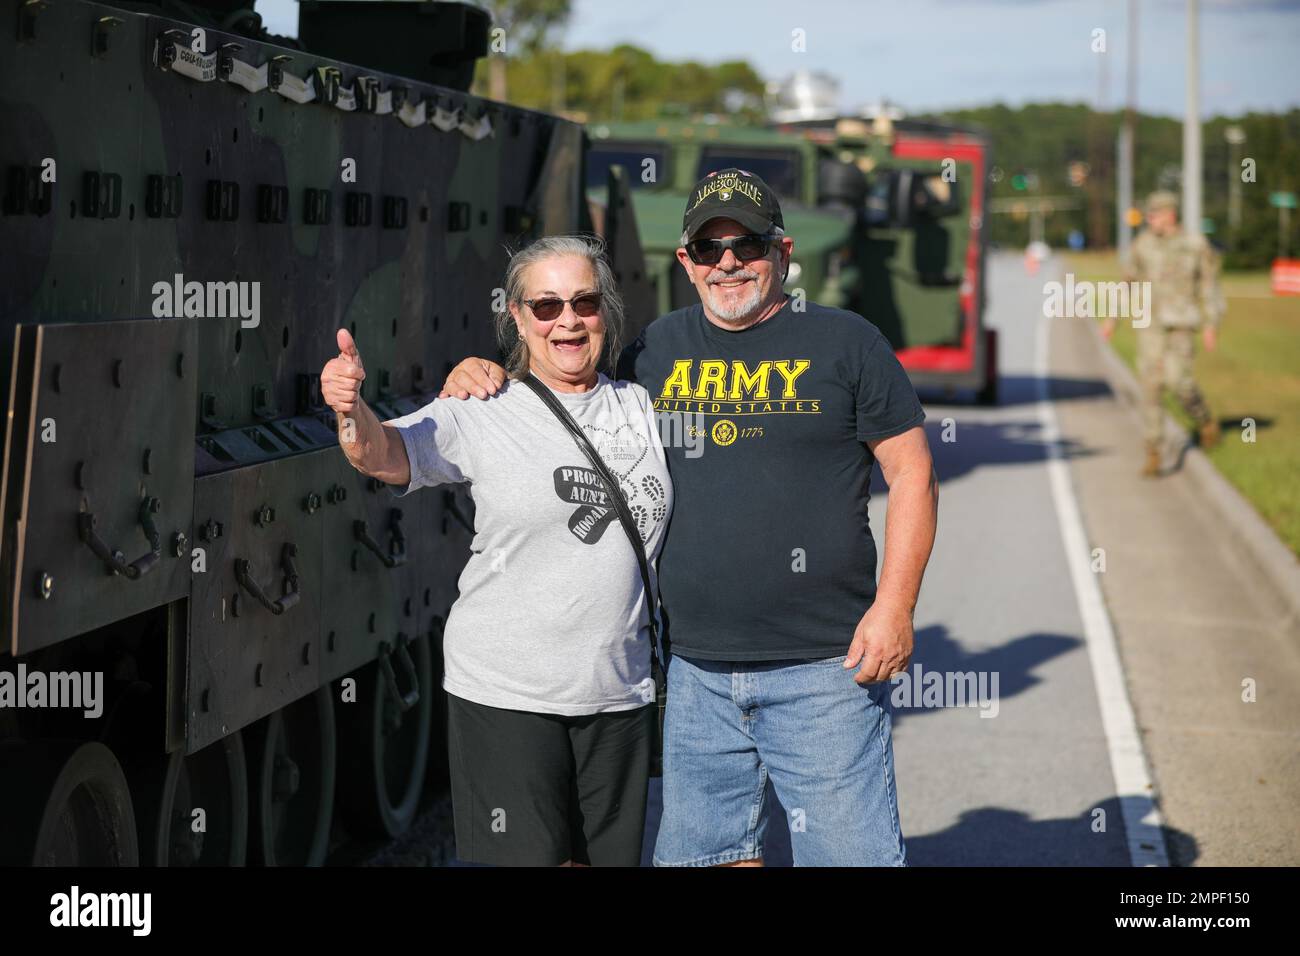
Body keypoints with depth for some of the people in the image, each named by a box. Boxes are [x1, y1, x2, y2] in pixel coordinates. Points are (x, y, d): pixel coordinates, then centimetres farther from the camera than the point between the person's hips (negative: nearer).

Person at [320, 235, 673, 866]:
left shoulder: (642, 408, 9)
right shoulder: (483, 414, -5)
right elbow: (384, 454, -20)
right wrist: (351, 408, -40)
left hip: (621, 694, 4)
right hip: (505, 694, -4)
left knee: (613, 856, 12)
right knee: (526, 858, -3)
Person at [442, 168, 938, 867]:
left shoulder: (844, 342, 0)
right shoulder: (656, 350, 11)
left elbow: (912, 474, 0)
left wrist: (894, 606, -10)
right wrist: (489, 380, 6)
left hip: (822, 671, -4)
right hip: (696, 672, 4)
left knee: (850, 852, -2)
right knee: (702, 851, 12)